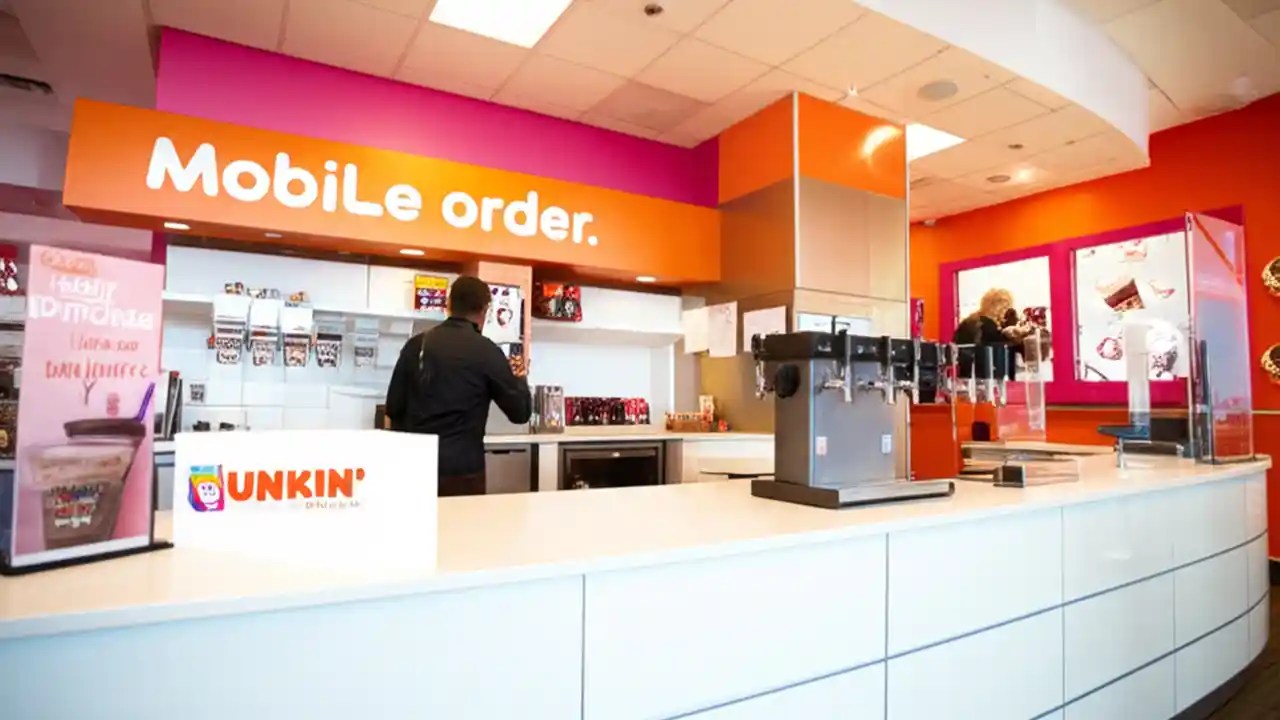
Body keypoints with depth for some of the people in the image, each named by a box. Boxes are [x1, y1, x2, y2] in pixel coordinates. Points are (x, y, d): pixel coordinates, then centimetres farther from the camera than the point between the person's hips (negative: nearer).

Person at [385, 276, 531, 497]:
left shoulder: (416, 344, 3)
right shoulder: (486, 351, -8)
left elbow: (393, 407, 8)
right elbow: (521, 412, -3)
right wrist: (519, 378, 16)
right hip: (461, 469, -4)